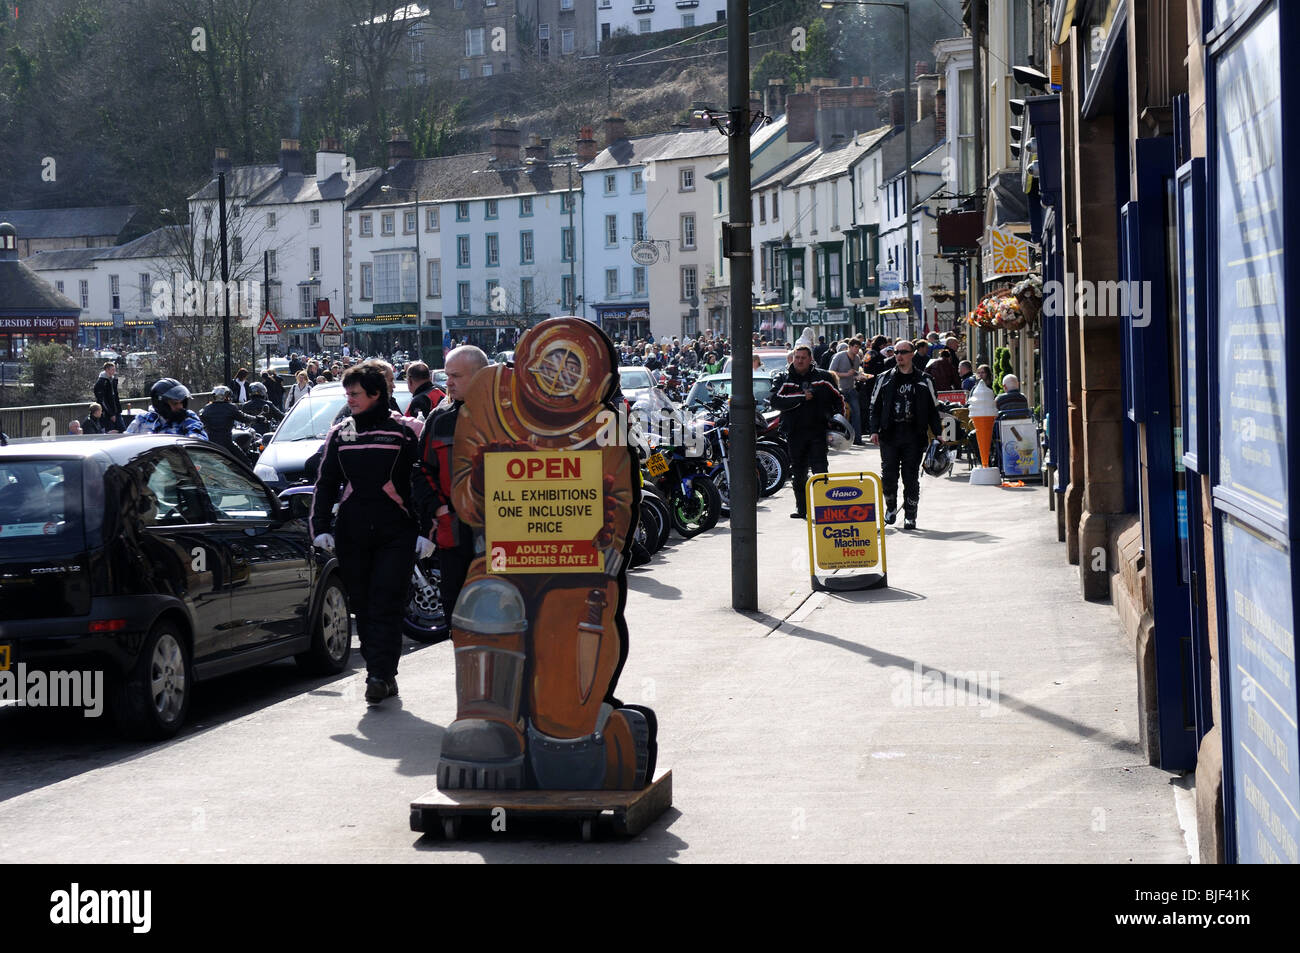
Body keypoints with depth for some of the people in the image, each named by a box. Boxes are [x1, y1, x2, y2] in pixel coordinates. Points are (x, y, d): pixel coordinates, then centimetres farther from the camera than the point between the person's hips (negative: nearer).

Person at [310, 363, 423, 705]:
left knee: (386, 606, -10)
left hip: (394, 535, -4)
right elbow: (326, 483, 15)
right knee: (362, 606, 5)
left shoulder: (402, 433, 2)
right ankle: (382, 675, 12)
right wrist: (320, 526, 5)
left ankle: (380, 674, -13)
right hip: (352, 534, 4)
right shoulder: (339, 434, 13)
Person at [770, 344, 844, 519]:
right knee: (798, 473, 8)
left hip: (818, 431, -1)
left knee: (820, 470, -8)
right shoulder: (782, 378, 4)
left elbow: (838, 400, 15)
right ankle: (801, 508, 17)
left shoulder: (824, 377, 7)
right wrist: (801, 397, -18)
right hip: (794, 432, 1)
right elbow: (776, 401, -12)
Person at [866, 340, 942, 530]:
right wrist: (874, 430, -2)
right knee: (888, 475, -4)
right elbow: (875, 406, 10)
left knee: (911, 477, 0)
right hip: (889, 436, 0)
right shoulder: (884, 379, 9)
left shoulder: (924, 382, 9)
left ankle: (910, 516, 9)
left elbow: (932, 409, 12)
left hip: (914, 436, 0)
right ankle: (891, 507, 20)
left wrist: (939, 434, 3)